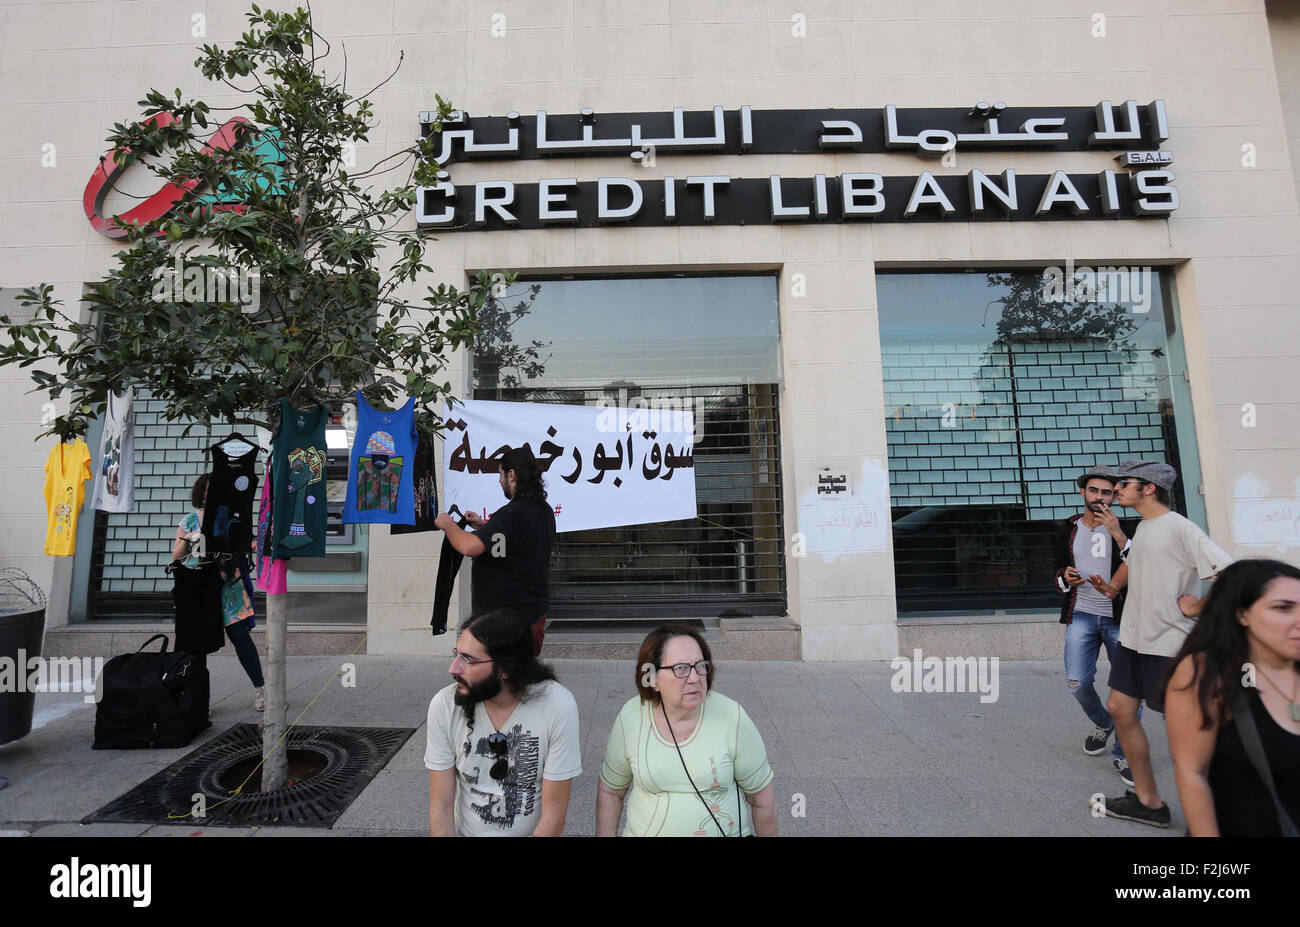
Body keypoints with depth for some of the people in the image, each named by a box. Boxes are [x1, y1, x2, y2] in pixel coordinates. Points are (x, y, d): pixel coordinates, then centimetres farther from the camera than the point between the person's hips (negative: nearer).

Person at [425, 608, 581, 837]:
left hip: (534, 832, -1)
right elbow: (441, 805, -6)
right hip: (464, 830, 2)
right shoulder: (443, 705, -13)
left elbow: (553, 813, -13)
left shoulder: (558, 707, -20)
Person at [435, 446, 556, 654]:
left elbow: (469, 547, -31)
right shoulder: (545, 510, 8)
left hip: (506, 617, -9)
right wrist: (483, 526, 16)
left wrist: (448, 524, -12)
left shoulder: (511, 514, -22)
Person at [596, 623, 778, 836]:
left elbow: (762, 798, -9)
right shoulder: (630, 717, -18)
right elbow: (610, 790, -2)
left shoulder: (733, 717, -22)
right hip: (644, 831, 1)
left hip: (729, 830, 0)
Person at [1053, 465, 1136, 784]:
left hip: (1118, 618, -1)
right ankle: (1102, 724, 28)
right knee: (1077, 683, -3)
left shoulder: (1123, 528, 3)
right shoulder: (1068, 529, 9)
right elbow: (1059, 570, 16)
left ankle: (1122, 755, 15)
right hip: (1081, 616, 1)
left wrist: (1117, 533, -19)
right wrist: (1066, 577, -7)